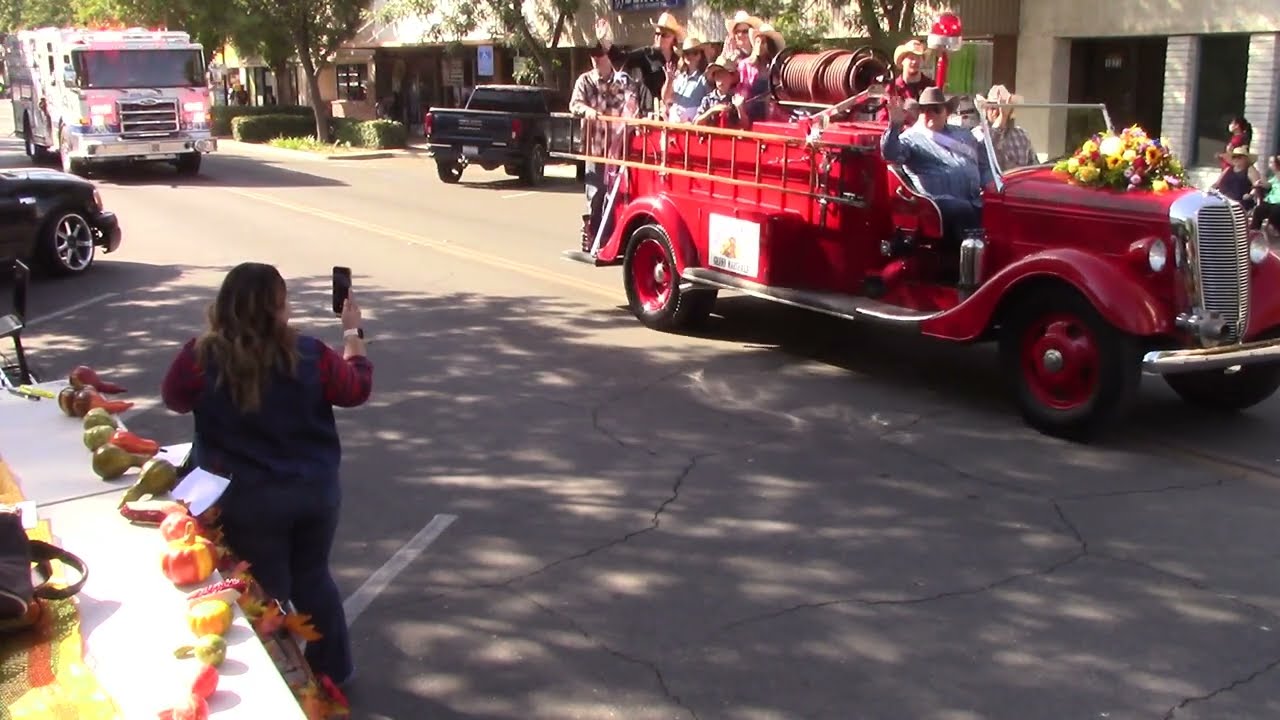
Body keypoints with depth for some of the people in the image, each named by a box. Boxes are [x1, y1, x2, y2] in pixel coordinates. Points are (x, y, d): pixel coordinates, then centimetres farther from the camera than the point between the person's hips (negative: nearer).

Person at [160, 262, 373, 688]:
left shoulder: (202, 358, -16)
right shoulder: (311, 355, -12)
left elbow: (174, 400, 4)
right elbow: (357, 389, 6)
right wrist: (353, 333, 18)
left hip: (248, 501, -2)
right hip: (316, 491, 2)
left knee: (266, 590, 14)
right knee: (313, 577, 22)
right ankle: (333, 669, 36)